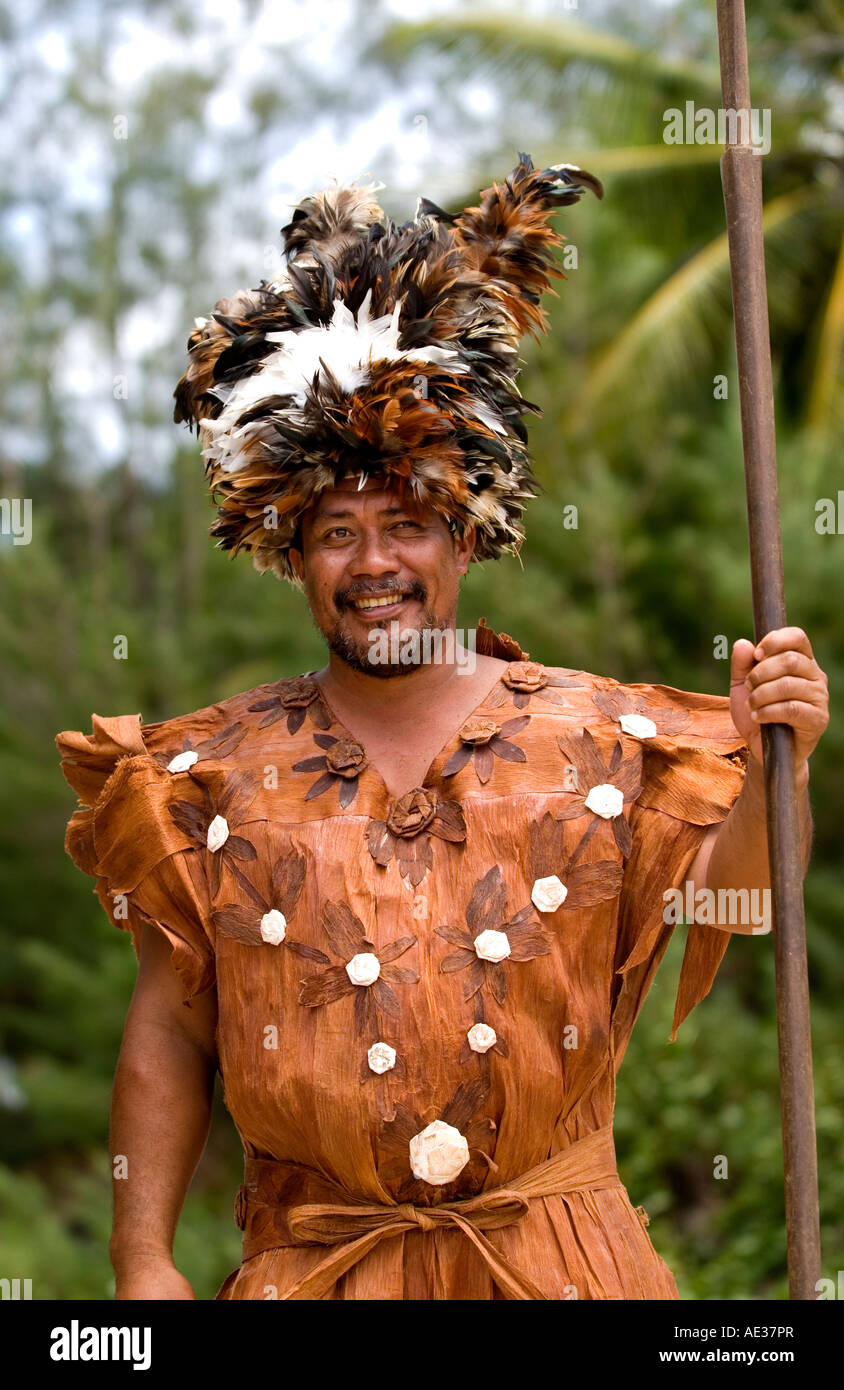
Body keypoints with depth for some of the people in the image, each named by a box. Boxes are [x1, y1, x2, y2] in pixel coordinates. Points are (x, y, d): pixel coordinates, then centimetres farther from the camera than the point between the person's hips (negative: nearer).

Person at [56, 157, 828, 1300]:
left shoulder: (595, 738, 0)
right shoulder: (219, 775, 0)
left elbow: (715, 918, -5)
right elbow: (168, 1036, 2)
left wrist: (767, 774, -21)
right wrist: (143, 1265, -2)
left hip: (558, 1251, 0)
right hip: (313, 1260, 0)